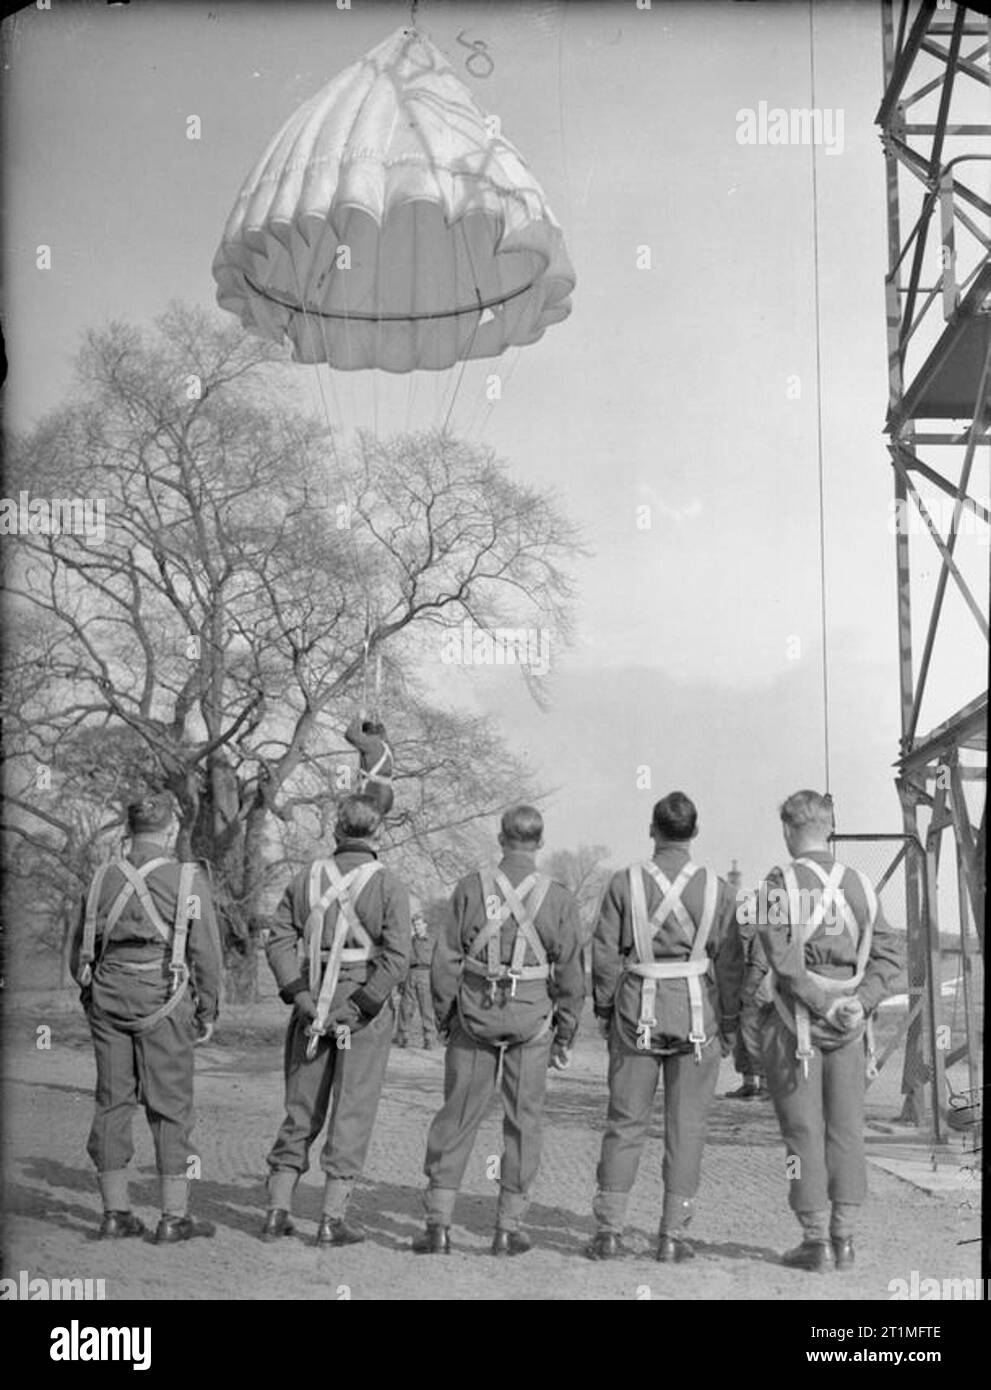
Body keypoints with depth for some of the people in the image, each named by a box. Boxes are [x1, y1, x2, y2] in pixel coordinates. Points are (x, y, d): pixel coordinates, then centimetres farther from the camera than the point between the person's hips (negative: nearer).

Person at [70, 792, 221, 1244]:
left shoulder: (104, 877, 6)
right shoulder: (189, 880, -5)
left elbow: (79, 952, 12)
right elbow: (205, 952, -4)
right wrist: (207, 1011, 6)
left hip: (108, 996, 4)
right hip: (163, 999, -4)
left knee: (112, 1103, 9)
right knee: (170, 1107, 1)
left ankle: (115, 1213, 12)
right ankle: (174, 1218, 3)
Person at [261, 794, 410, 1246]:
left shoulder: (308, 877, 4)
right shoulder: (388, 886, -7)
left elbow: (279, 941, -3)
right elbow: (396, 958, -16)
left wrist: (300, 997, -9)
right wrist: (356, 1008, -15)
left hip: (312, 1002, 4)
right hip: (366, 1009, -3)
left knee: (301, 1108, 13)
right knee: (352, 1112, 2)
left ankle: (278, 1210, 12)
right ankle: (333, 1218, 2)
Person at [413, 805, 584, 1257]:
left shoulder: (471, 887, -4)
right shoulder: (558, 899, -4)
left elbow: (446, 960, -3)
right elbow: (570, 976, -2)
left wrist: (444, 1017, 9)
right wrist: (565, 1034, 8)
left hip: (475, 1016, 0)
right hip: (531, 1020, 0)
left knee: (458, 1117, 8)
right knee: (522, 1121, 9)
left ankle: (439, 1224, 7)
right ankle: (508, 1228, 12)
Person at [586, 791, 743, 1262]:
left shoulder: (625, 883, -3)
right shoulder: (716, 889, -2)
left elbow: (605, 954, -1)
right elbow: (729, 963, 1)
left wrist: (604, 1010, 10)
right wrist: (729, 1021, 9)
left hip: (637, 1011, 0)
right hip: (696, 1012, 0)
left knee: (625, 1122, 8)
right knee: (686, 1126, 6)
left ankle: (608, 1230, 8)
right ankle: (672, 1234, 7)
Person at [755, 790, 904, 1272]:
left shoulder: (781, 882, -8)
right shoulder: (860, 885, 7)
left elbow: (780, 953, -19)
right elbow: (890, 955, 3)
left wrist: (823, 1003, -15)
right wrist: (860, 1002, -6)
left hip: (796, 1021, -4)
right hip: (848, 1026, 4)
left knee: (804, 1133, 1)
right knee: (846, 1130, 10)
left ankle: (816, 1240, 4)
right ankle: (844, 1238, 13)